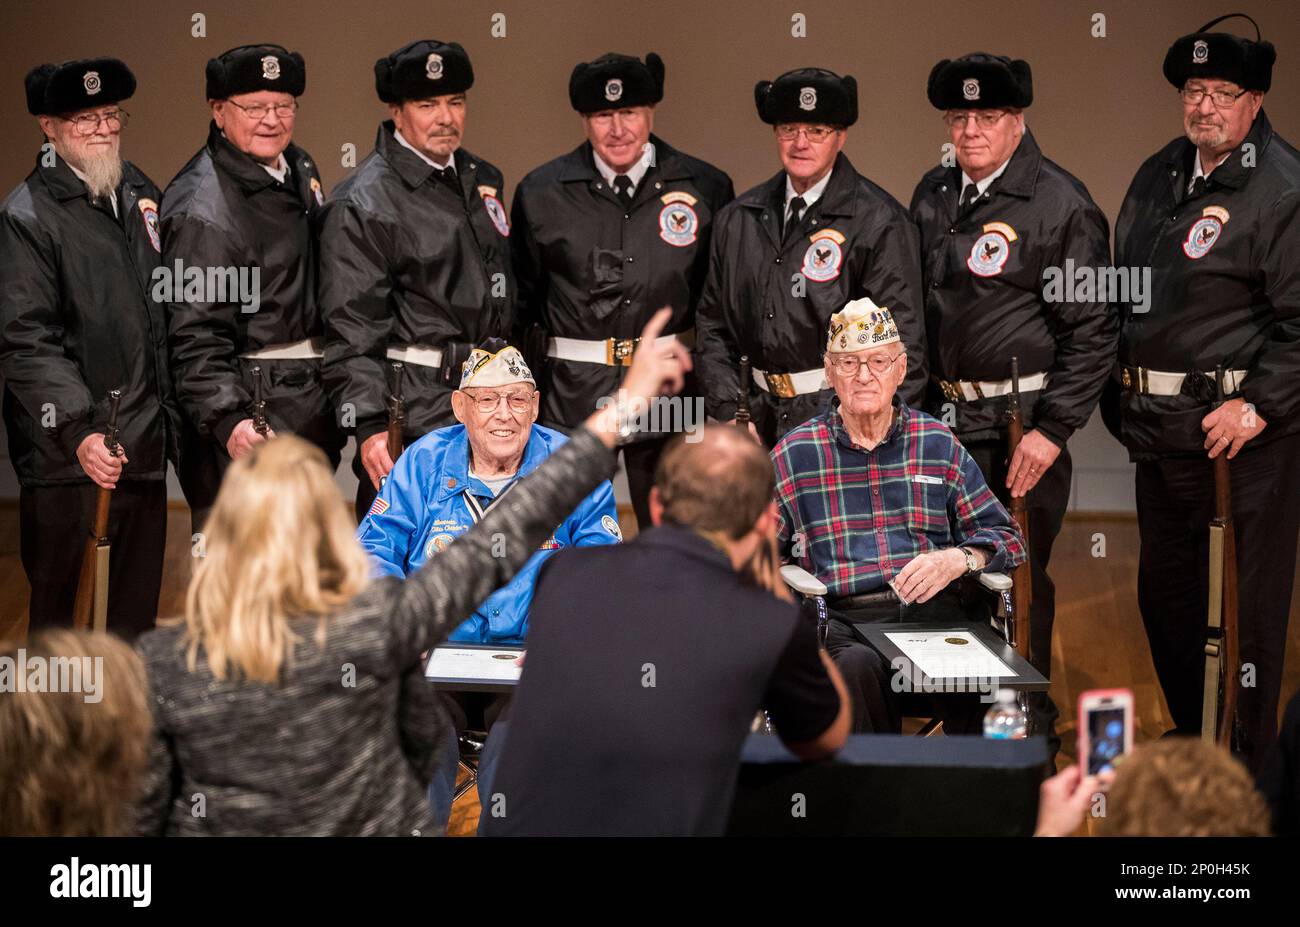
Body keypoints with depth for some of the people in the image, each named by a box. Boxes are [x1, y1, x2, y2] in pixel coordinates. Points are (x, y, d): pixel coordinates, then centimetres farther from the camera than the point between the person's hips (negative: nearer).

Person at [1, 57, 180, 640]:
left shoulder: (138, 193, 13)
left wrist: (172, 417, 14)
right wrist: (77, 432, -26)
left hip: (143, 449, 6)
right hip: (70, 458, -6)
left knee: (136, 614, 14)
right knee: (60, 611, 2)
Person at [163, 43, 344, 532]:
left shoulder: (300, 168, 10)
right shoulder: (202, 210, -19)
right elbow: (196, 335, -22)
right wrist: (228, 421, -33)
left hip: (310, 399, 9)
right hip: (251, 404, -9)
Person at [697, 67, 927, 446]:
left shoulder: (878, 222, -6)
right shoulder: (739, 219, 10)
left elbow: (903, 340, -8)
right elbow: (713, 324, 14)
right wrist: (729, 413, 4)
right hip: (763, 418, 4)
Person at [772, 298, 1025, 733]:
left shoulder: (938, 444, 18)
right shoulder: (794, 453, 16)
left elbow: (1005, 536, 16)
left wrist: (960, 558, -5)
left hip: (933, 611, 1)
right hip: (843, 620, -1)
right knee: (858, 667, -39)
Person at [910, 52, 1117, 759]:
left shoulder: (1062, 205, -10)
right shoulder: (933, 195, 8)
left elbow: (1092, 330, -10)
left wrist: (1052, 430, -14)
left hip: (1019, 424, -6)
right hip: (944, 415, 6)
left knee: (1019, 579, 1)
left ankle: (1031, 727, 15)